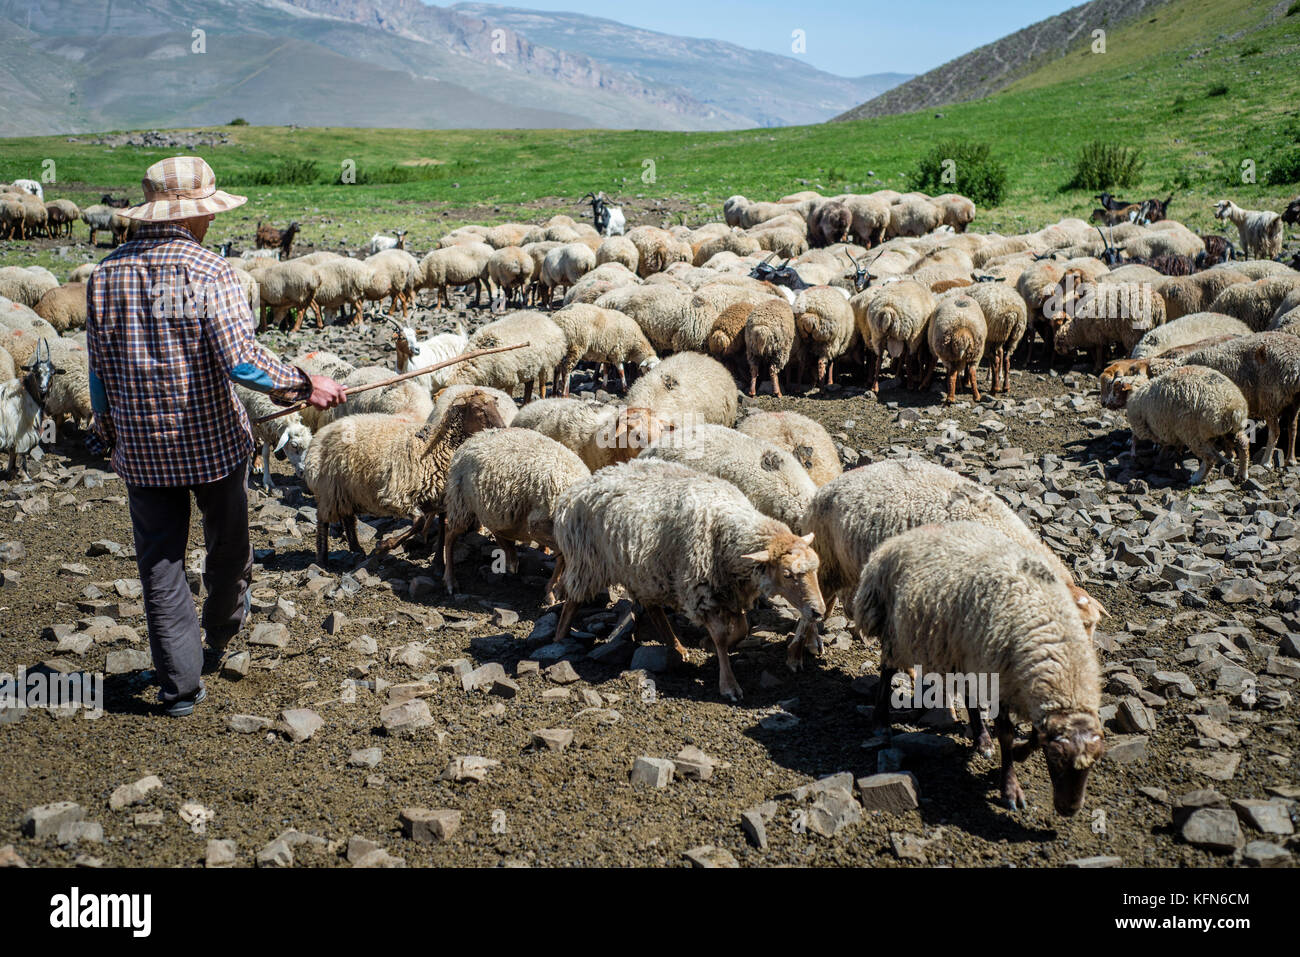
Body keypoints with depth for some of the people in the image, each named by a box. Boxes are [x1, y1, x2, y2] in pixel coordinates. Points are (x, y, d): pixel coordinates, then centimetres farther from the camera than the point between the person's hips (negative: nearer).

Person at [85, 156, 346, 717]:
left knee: (159, 560, 9)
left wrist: (105, 426, 19)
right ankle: (222, 632, 45)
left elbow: (99, 366, 6)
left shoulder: (106, 274, 0)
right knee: (226, 542, 21)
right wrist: (305, 385, -13)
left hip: (140, 445, 3)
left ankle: (180, 684, 11)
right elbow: (241, 361, -24)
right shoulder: (209, 273, -15)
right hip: (211, 441, -3)